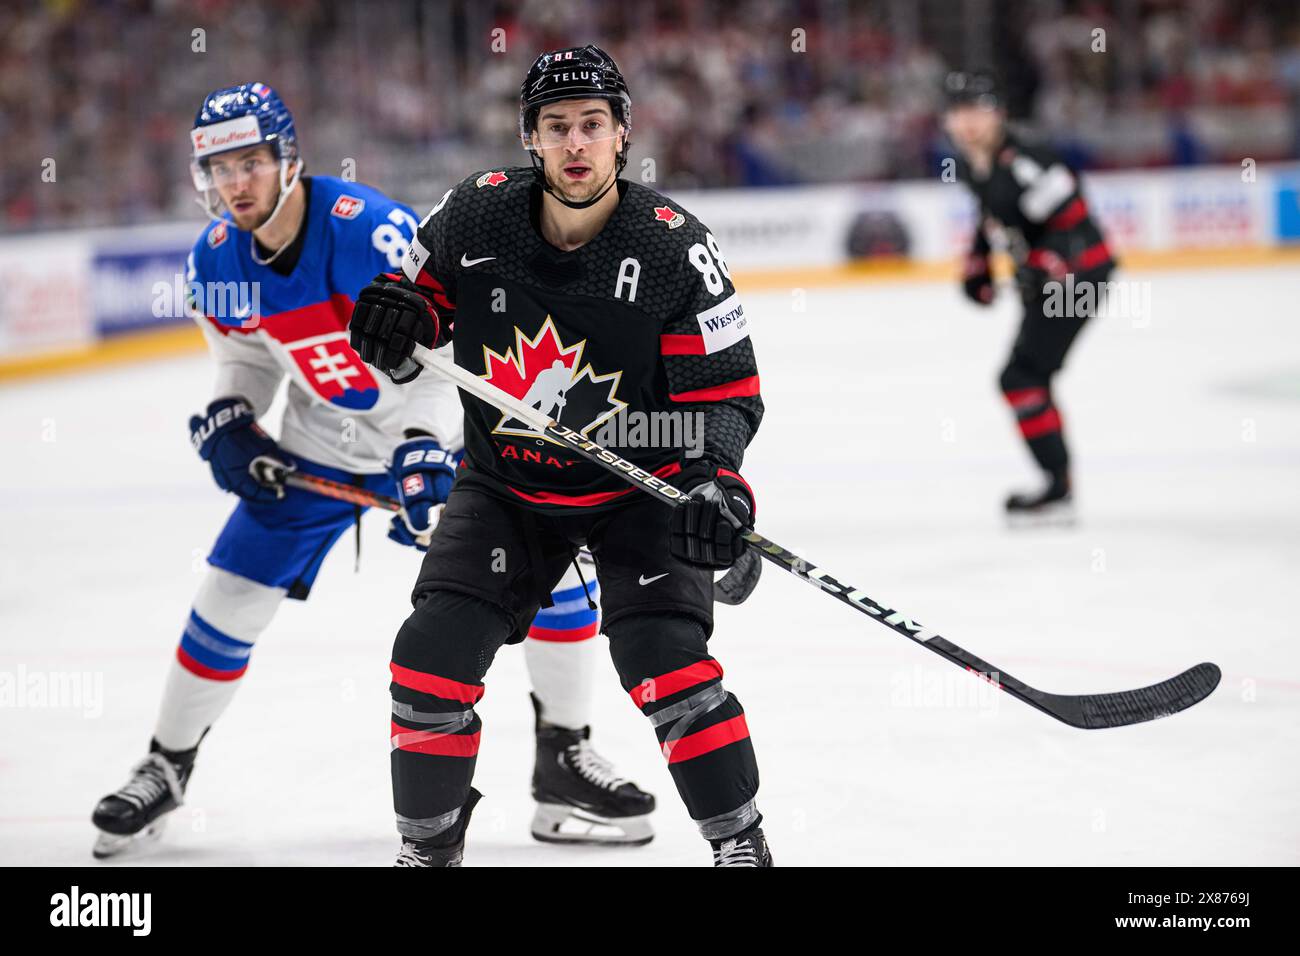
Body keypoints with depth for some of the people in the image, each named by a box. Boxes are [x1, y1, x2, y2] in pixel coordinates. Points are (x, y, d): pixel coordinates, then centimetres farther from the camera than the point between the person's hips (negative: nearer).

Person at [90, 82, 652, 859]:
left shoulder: (370, 229, -29)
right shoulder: (218, 258, -9)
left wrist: (426, 452, -38)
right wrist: (228, 420, -7)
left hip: (437, 424, -4)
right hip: (318, 446, 4)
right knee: (231, 595, 0)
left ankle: (565, 760, 3)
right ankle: (166, 767, 19)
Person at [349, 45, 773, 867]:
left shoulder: (673, 248, -20)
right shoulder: (475, 215, -13)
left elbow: (726, 390, -14)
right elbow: (424, 286, 8)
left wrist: (716, 480, -31)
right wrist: (396, 315, -15)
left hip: (637, 486, -3)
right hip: (505, 483, 3)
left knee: (665, 658, -20)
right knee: (435, 654, -7)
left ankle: (741, 843, -4)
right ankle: (428, 844, 13)